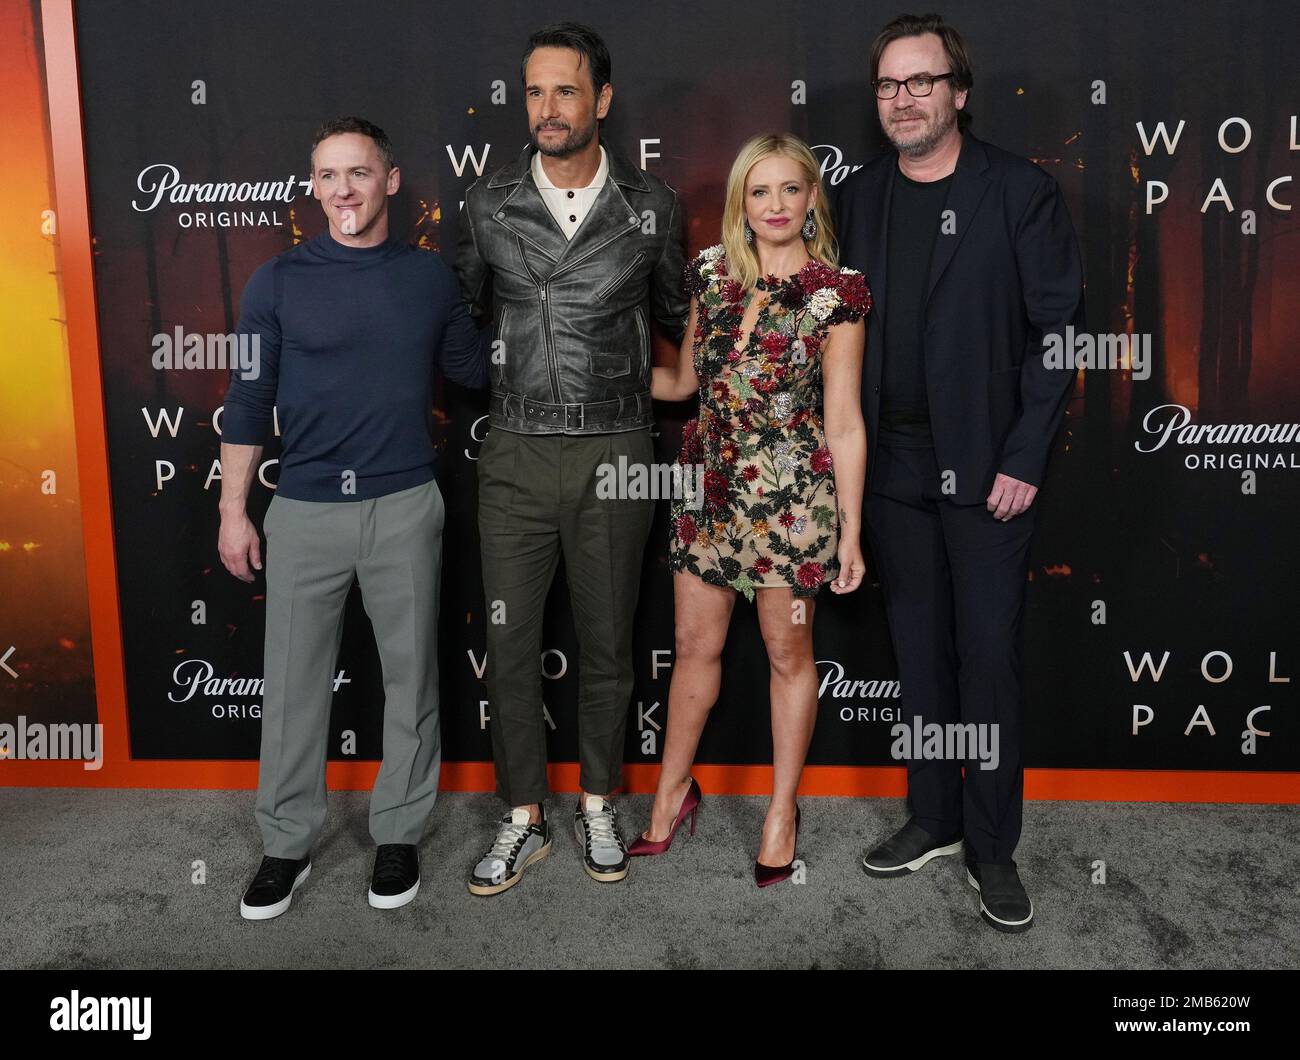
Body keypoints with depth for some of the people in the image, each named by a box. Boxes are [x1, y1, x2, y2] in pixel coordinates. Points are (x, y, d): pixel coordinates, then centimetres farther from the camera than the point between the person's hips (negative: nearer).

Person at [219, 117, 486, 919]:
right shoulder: (279, 281, 1)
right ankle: (288, 843, 22)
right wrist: (234, 510, 2)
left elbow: (474, 370, 17)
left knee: (410, 673, 8)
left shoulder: (429, 276, 5)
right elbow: (248, 402, 3)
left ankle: (399, 833, 24)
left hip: (404, 506, 1)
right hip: (304, 509, 0)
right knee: (295, 680, 6)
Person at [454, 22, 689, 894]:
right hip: (516, 456, 1)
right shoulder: (489, 205, 2)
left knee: (607, 643, 10)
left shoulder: (652, 206, 0)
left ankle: (599, 805, 28)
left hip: (615, 456, -1)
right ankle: (525, 820, 21)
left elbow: (678, 314, 15)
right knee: (509, 643, 5)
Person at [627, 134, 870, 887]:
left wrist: (851, 532, -9)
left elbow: (845, 422, -8)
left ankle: (783, 811, 26)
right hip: (712, 487, 4)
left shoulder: (835, 292, -7)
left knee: (788, 654, 9)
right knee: (696, 643, 12)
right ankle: (673, 792, 31)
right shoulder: (713, 277, 5)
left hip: (793, 498, -4)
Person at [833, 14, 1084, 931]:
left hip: (987, 468, -4)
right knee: (920, 650, 12)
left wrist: (1024, 460, -12)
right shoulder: (859, 197, 8)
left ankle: (993, 848, 15)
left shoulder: (1022, 192, -4)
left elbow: (1059, 329, -6)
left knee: (989, 655, 1)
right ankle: (933, 820, 26)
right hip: (893, 467, 4)